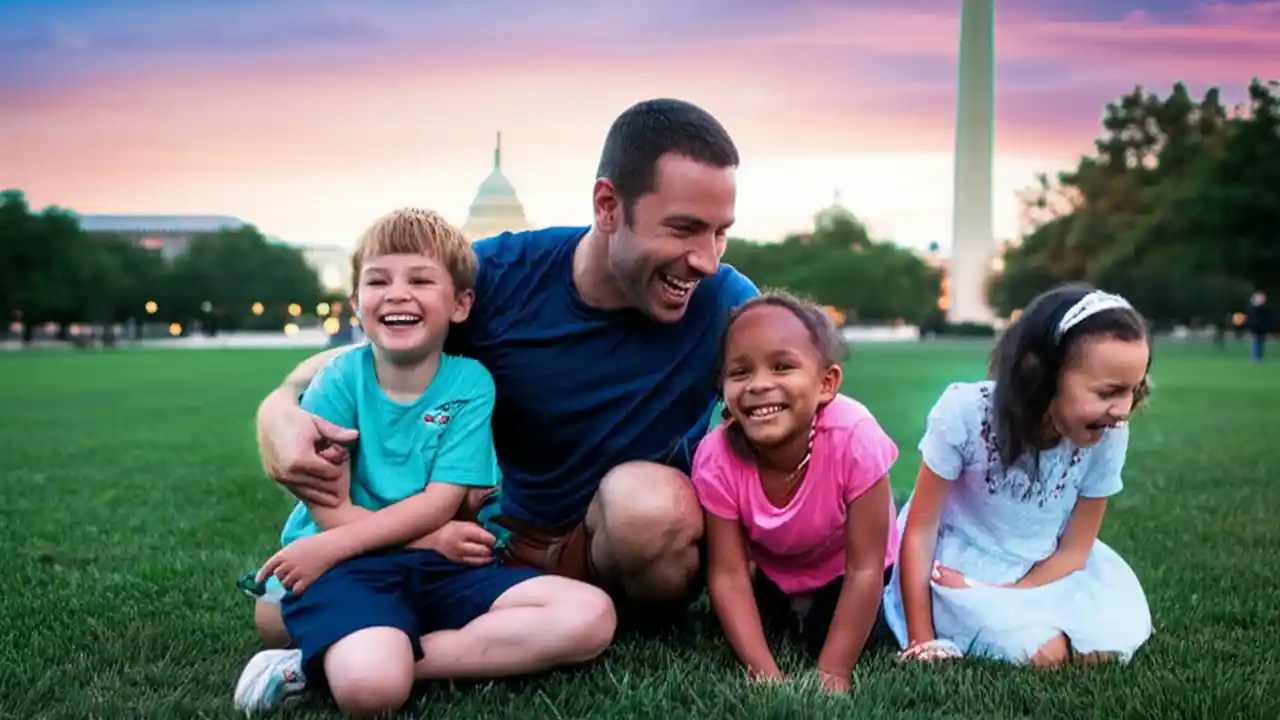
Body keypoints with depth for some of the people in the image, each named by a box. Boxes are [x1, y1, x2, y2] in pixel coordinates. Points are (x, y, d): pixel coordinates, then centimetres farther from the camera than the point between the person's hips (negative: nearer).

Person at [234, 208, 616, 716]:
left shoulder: (470, 383, 1)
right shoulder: (338, 382, -2)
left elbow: (438, 504, -7)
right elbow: (331, 512, -5)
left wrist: (329, 547, -14)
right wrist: (435, 539, -9)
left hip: (436, 568, 5)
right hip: (347, 567, -5)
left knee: (590, 618, -20)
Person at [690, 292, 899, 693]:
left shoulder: (855, 438, -40)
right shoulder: (715, 459, -33)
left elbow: (864, 569, -31)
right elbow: (727, 573, -24)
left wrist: (832, 675, -31)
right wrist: (765, 674, -32)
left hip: (842, 570, -2)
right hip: (772, 570, 3)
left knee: (825, 638, -18)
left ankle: (818, 608, 16)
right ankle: (792, 608, 22)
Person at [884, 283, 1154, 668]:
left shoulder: (1108, 435, -18)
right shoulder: (967, 412, -27)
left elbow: (1074, 551, -8)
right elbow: (921, 528, -18)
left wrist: (1003, 596, -23)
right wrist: (921, 639, -20)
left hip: (1046, 571, 5)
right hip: (961, 564, -4)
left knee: (1114, 640, -17)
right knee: (1044, 652, -25)